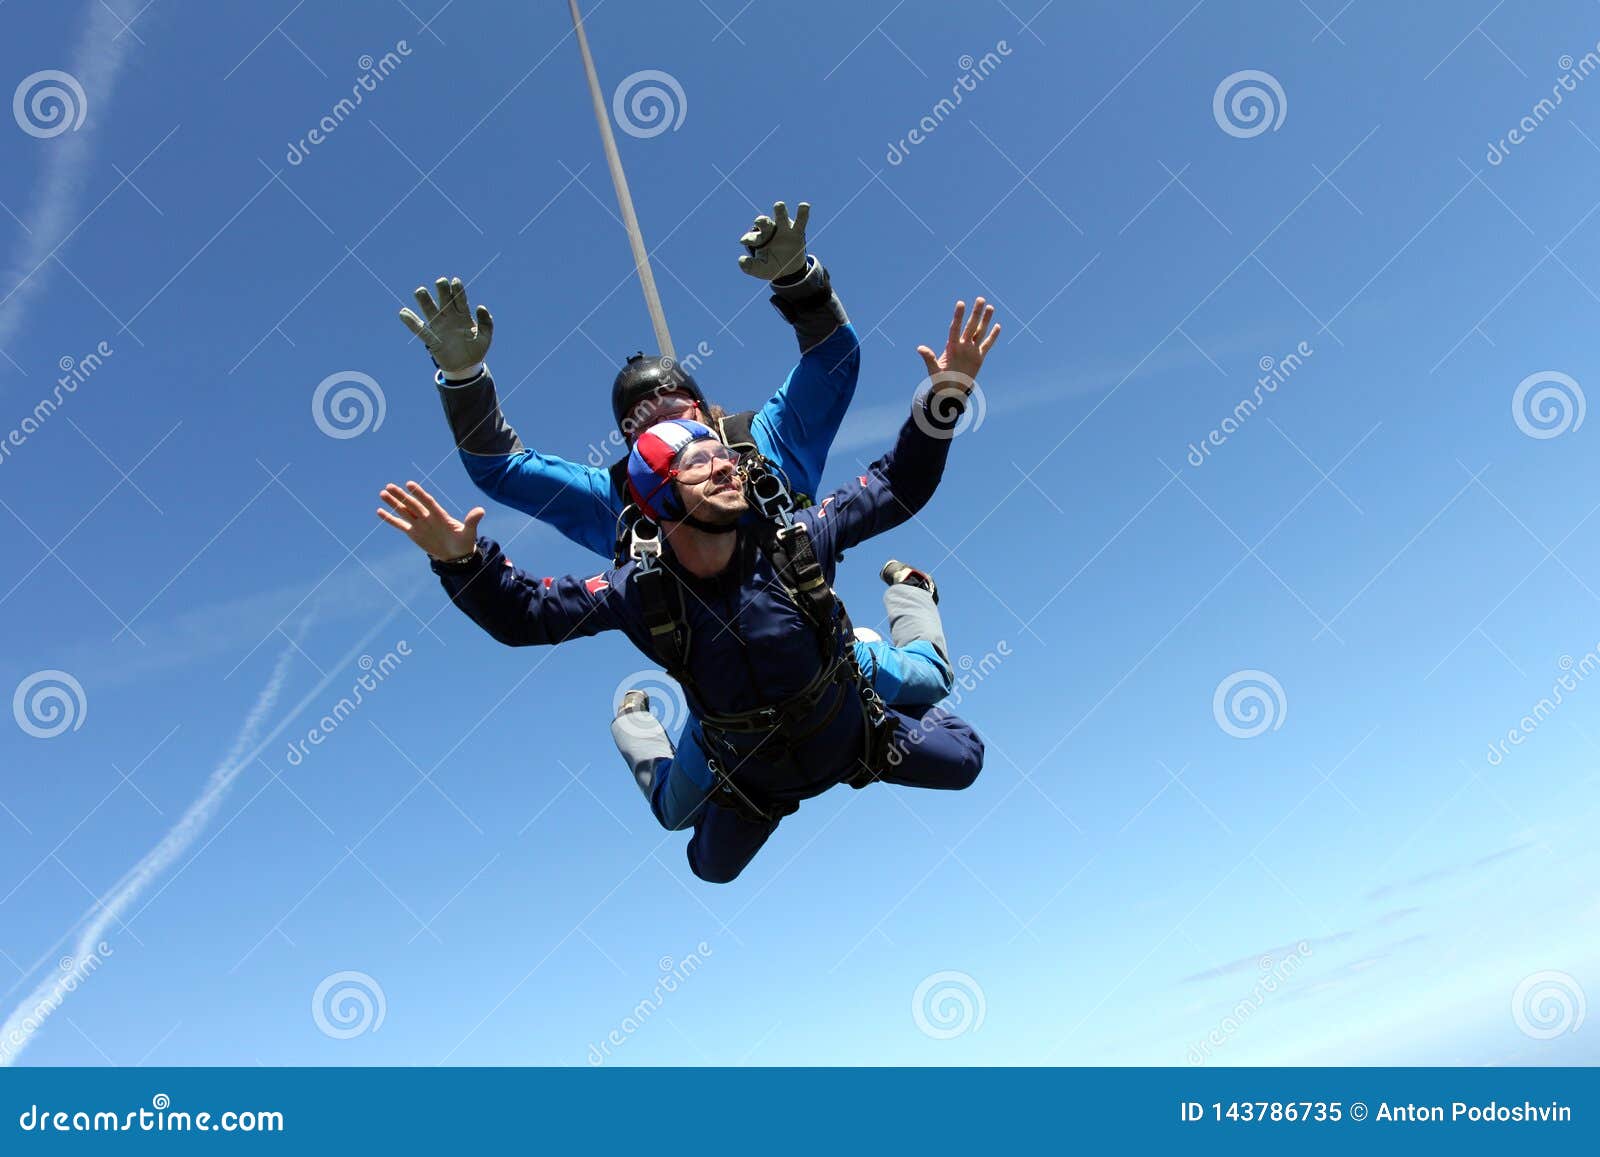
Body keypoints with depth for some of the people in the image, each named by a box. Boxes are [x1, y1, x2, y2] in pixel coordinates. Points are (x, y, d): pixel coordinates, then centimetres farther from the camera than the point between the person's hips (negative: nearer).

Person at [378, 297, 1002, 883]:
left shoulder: (797, 540, -29)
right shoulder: (640, 590, -29)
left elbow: (897, 486, -19)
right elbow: (523, 614, -24)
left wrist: (943, 398, -30)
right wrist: (460, 559, -42)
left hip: (856, 734, 0)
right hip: (754, 777, 0)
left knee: (965, 761, 18)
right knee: (710, 868, 27)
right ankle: (639, 729, 48)